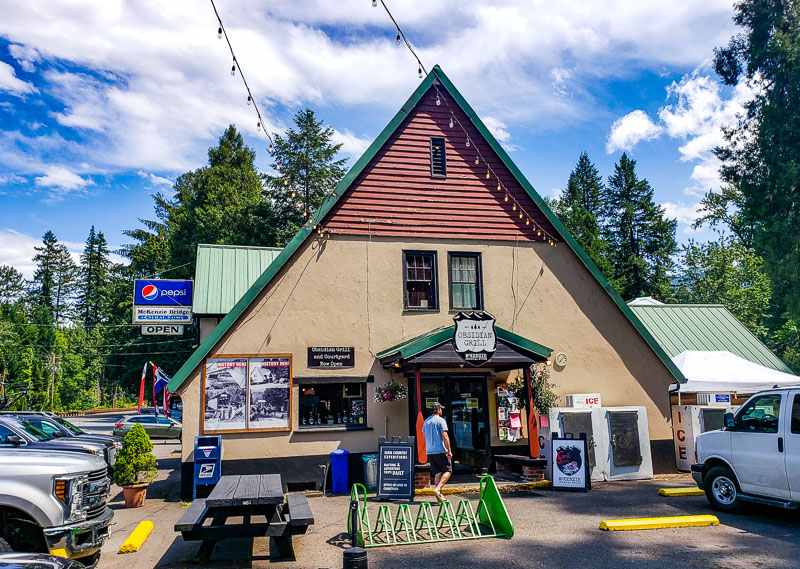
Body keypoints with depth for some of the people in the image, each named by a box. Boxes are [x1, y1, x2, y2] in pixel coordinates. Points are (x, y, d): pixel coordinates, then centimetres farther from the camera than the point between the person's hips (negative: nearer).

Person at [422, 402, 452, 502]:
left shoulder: (426, 421, 15)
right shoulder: (440, 420, -8)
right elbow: (444, 436, -14)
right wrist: (449, 450, -12)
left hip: (429, 451, 7)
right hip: (440, 450, -7)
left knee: (437, 473, 9)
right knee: (448, 471, 2)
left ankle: (439, 495, 4)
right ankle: (437, 489, -14)